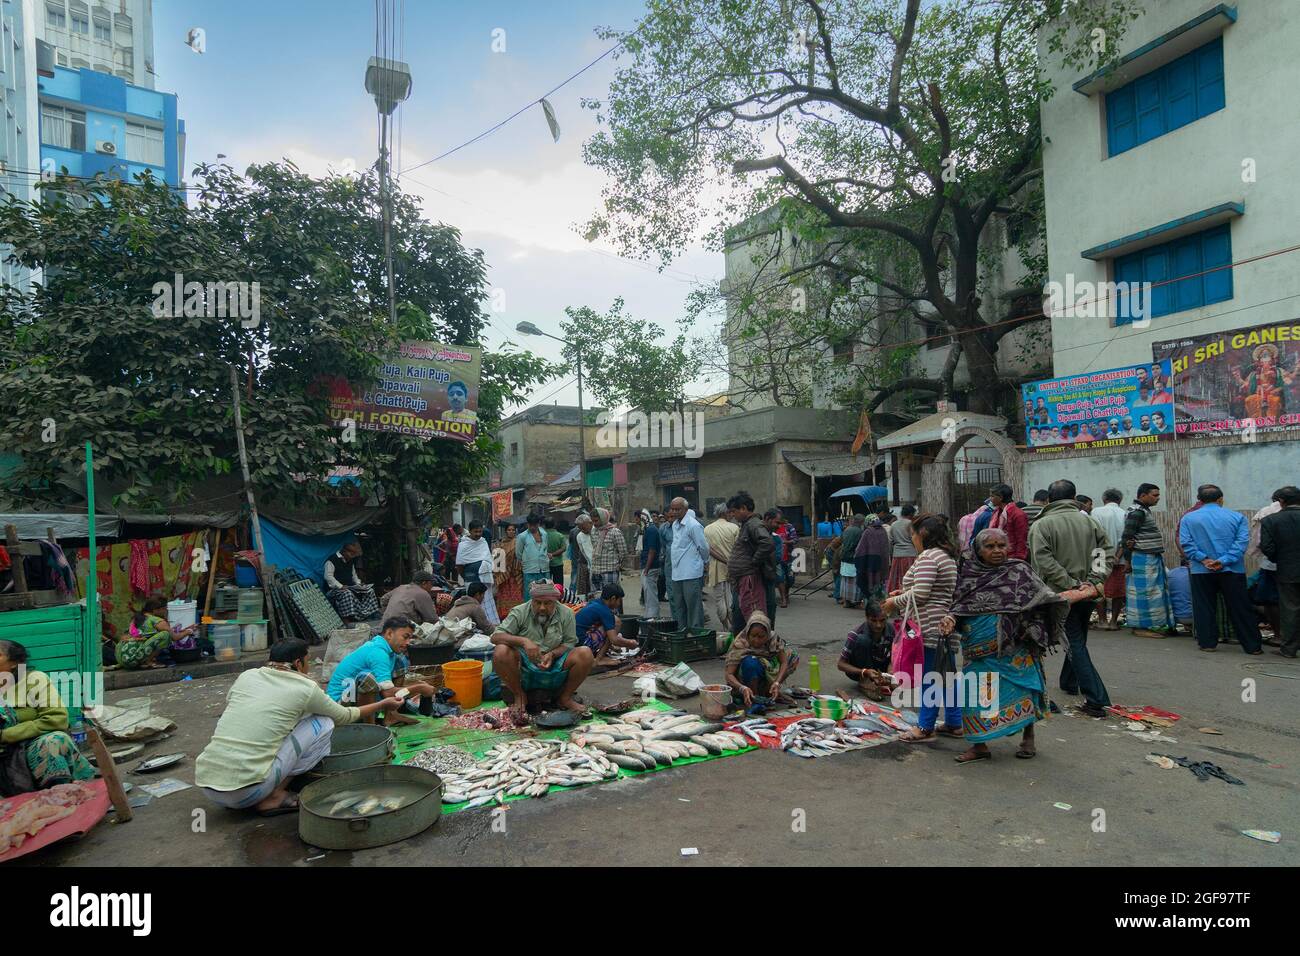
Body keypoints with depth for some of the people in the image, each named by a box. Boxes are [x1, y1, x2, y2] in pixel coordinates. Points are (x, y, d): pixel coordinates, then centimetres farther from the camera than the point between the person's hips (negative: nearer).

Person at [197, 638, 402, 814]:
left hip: (204, 785, 6)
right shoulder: (305, 688, -1)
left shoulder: (247, 676, 11)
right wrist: (382, 705, 33)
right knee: (324, 723, 6)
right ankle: (275, 797, 4)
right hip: (246, 793, -6)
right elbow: (343, 716, 17)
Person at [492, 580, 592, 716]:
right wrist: (523, 641, -30)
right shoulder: (520, 612, -6)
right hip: (525, 668, -1)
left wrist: (552, 654, -21)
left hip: (556, 668, 1)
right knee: (500, 652, -30)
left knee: (586, 654, -24)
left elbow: (569, 643, 0)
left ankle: (565, 697, -1)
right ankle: (519, 696, -5)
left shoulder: (566, 614, -1)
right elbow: (495, 636, -14)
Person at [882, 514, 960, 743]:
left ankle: (925, 728, 4)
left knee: (929, 677, -3)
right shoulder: (948, 555, 17)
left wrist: (896, 602, -6)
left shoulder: (927, 557, -15)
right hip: (947, 625, 10)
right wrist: (904, 592, 18)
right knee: (947, 675, 15)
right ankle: (954, 723, 24)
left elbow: (920, 594, -21)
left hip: (930, 627, -10)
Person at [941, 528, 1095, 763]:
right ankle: (980, 745, 17)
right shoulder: (968, 575, 4)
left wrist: (1080, 593, -10)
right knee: (978, 694, 4)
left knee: (1022, 689, 5)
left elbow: (1048, 599, -1)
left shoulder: (1019, 571, 0)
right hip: (980, 650, 2)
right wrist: (950, 619, -14)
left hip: (1014, 649, -2)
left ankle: (1028, 737, 30)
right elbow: (960, 607, 7)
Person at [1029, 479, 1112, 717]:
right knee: (1078, 640, 22)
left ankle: (1096, 700, -7)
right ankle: (1069, 682, 39)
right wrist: (1094, 580, -7)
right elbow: (1107, 552, -1)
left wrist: (1071, 584, -17)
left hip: (1062, 594, -5)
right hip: (1088, 594, 5)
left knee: (1076, 645, -2)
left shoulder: (1041, 525, -10)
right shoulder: (1088, 521, 4)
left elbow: (1045, 561, -20)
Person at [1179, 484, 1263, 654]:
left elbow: (1186, 543, -9)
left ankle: (1208, 642, 10)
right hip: (1232, 571, 1)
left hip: (1201, 571, -1)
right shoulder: (1237, 517, 1)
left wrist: (1203, 559, -12)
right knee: (1240, 608, 8)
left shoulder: (1188, 518, -1)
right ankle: (1252, 645, 14)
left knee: (1204, 609, 8)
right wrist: (1224, 561, -14)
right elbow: (1242, 541, -9)